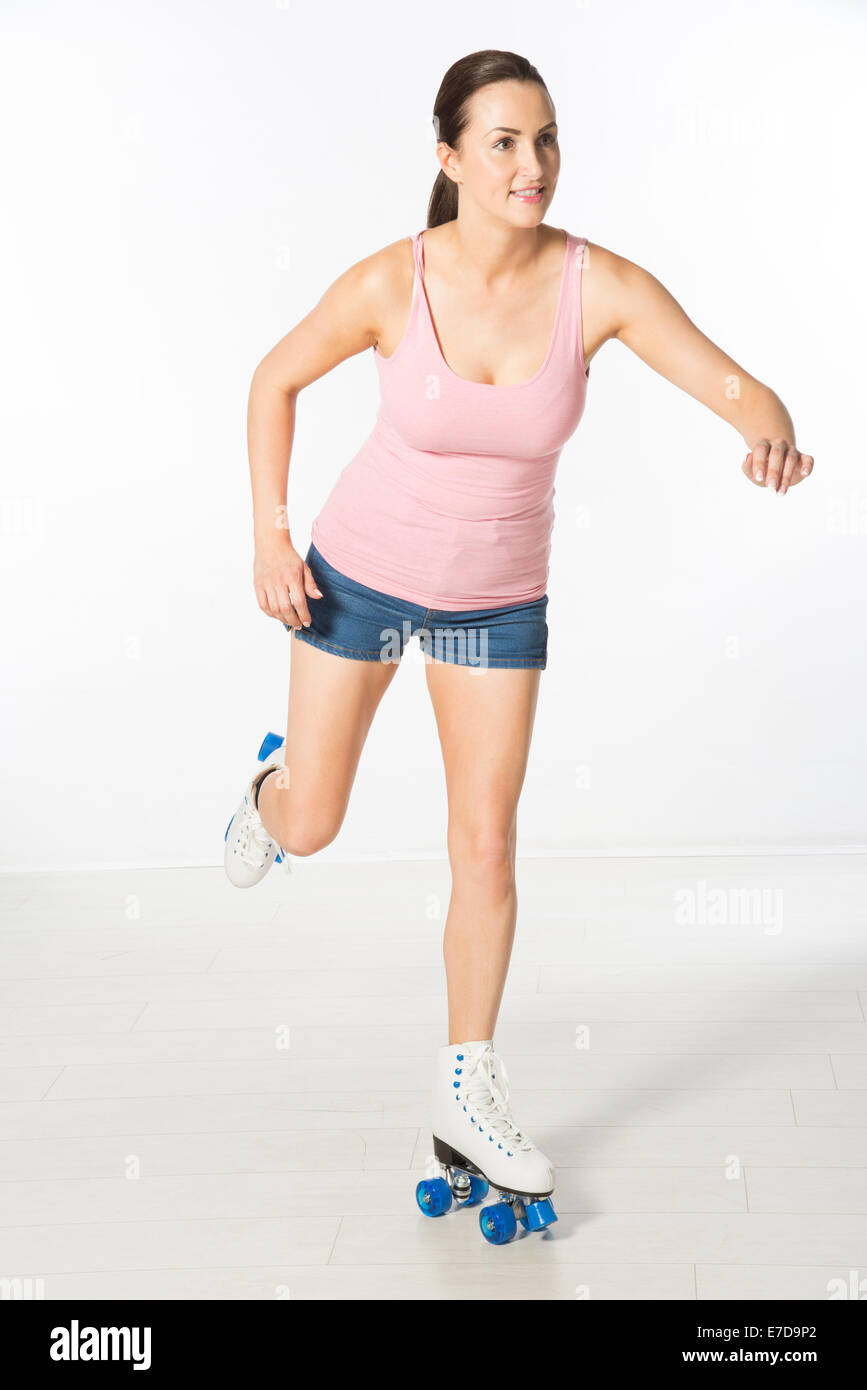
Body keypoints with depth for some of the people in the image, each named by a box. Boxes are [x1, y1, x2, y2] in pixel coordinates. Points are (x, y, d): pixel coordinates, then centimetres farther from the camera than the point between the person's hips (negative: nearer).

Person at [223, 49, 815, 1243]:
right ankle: (276, 779, 50)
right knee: (310, 828, 9)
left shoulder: (602, 284, -21)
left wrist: (773, 434, -50)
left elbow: (742, 392, -26)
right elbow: (277, 380, -6)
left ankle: (468, 1094, 19)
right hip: (364, 570, -1)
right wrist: (269, 536, -10)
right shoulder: (389, 283, -23)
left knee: (488, 845, 2)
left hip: (498, 594, 1)